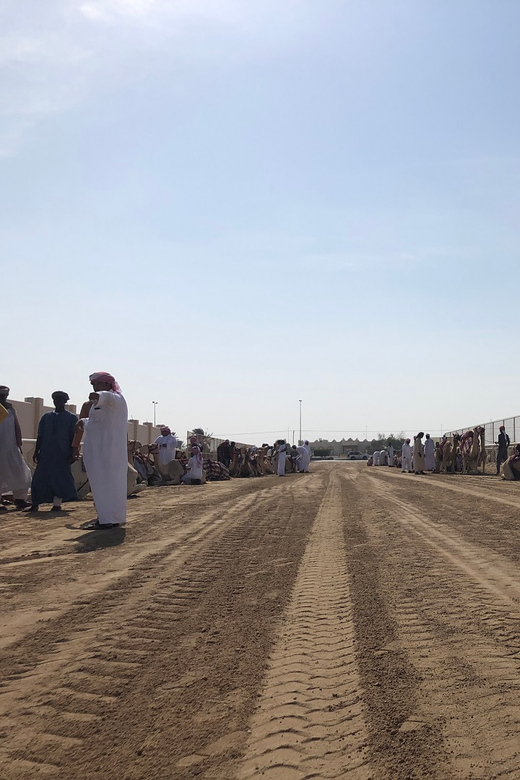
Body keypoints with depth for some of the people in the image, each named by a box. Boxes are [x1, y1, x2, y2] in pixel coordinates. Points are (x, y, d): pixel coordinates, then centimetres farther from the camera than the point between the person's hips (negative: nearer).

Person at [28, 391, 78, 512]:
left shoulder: (71, 418, 5)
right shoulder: (46, 417, 15)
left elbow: (73, 437, 1)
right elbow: (40, 436, 13)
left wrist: (72, 454, -6)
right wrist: (36, 452, 6)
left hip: (62, 454, -3)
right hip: (46, 453, 3)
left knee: (59, 478, -3)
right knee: (40, 478, 1)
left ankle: (57, 504, 5)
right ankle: (35, 504, 9)